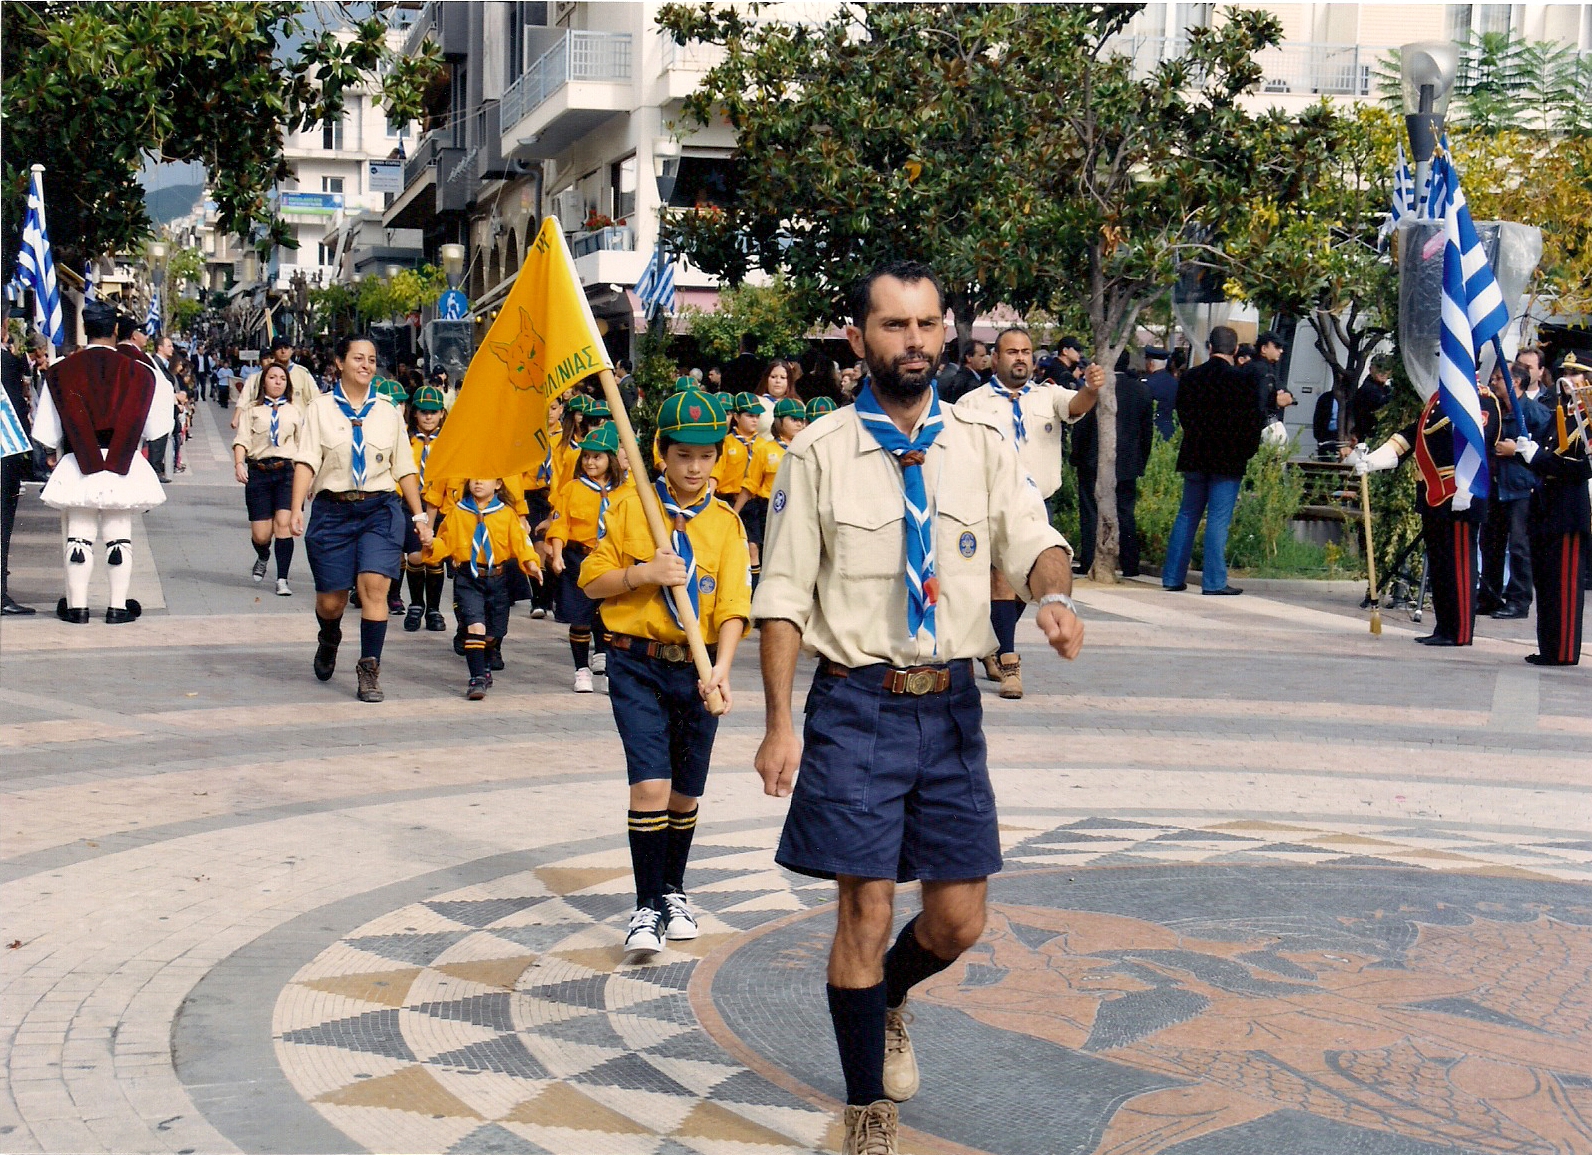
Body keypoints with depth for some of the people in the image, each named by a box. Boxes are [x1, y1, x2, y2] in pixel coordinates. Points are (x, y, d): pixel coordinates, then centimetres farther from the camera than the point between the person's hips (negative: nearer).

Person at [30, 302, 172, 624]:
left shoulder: (61, 372, -1)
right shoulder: (138, 371, -2)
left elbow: (47, 429, 3)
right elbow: (154, 426, 2)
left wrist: (54, 452, 22)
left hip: (76, 465, 0)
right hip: (123, 465, 0)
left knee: (78, 536, 6)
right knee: (120, 537, 6)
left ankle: (77, 606, 7)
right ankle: (118, 606, 5)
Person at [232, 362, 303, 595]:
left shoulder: (294, 411, 15)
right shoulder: (252, 409, 10)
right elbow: (242, 440, 1)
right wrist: (239, 464, -17)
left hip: (287, 471, 1)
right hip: (259, 472, -1)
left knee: (283, 523, -17)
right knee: (261, 535, -2)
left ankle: (282, 579, -12)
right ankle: (262, 558, 35)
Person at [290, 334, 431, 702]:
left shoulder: (387, 411, 12)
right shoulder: (321, 408, 5)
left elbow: (404, 468, 13)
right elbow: (306, 461, -5)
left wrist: (419, 516, 8)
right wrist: (296, 510, -17)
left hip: (380, 510, 1)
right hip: (333, 510, -1)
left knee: (374, 585, -17)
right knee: (331, 599, 5)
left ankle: (369, 669, -9)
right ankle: (329, 641, 39)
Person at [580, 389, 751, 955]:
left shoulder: (726, 522, 3)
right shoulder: (630, 507, 0)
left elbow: (733, 603, -5)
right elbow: (592, 581, 2)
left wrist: (721, 667, -21)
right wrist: (644, 574, -16)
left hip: (699, 667, 2)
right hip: (638, 663, -2)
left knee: (686, 794, 12)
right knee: (651, 785, -14)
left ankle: (674, 889, 34)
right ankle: (647, 907, -4)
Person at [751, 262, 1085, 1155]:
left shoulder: (983, 445, 4)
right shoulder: (820, 455, -2)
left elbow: (1036, 544, -3)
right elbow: (785, 597, -3)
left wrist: (1054, 595, -27)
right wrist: (780, 725, -9)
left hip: (952, 705, 3)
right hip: (857, 705, -3)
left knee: (959, 921, 9)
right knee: (866, 912, 1)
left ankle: (887, 1000, 44)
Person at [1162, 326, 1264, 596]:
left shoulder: (1190, 377, 4)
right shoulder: (1243, 379, -10)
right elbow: (1252, 420, -8)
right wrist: (1247, 451, 5)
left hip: (1194, 456, 4)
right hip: (1228, 460, -4)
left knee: (1187, 515, 12)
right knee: (1218, 519, -3)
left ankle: (1173, 577, 13)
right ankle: (1213, 581, -4)